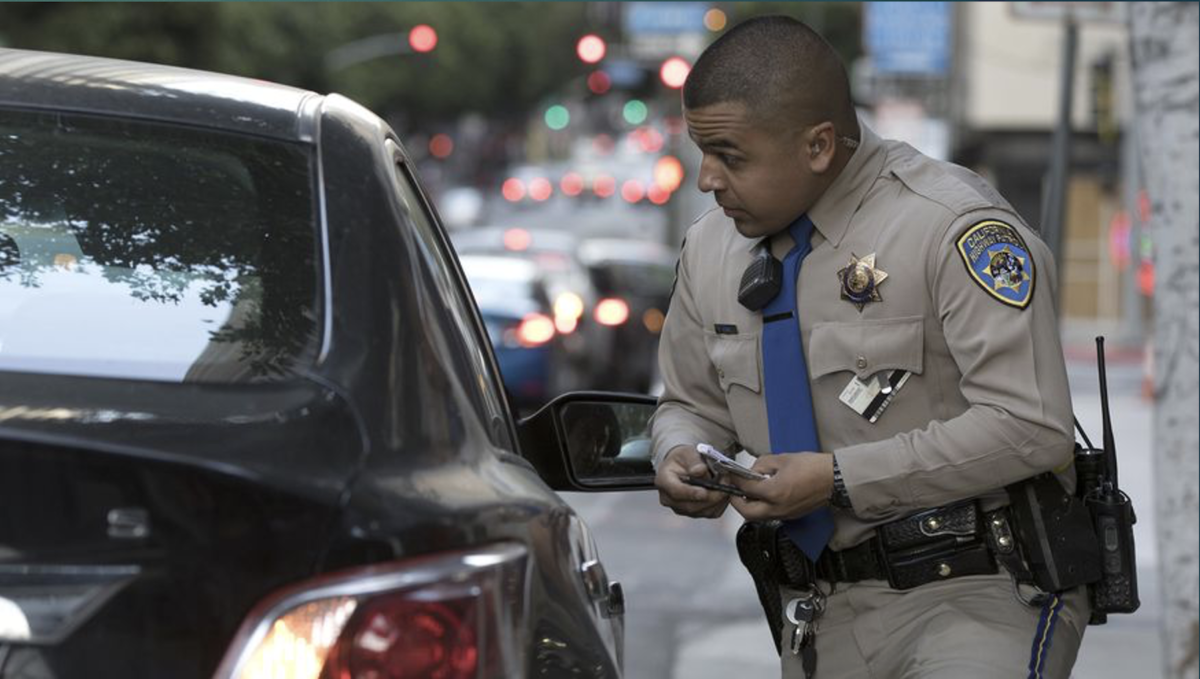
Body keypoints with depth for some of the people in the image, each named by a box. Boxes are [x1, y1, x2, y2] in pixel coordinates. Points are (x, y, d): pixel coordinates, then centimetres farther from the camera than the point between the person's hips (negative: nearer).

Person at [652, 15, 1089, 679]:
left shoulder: (954, 226, -14)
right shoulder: (710, 246, 8)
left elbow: (1029, 428, -20)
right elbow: (693, 405, 21)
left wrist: (840, 480, -19)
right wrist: (680, 456, -3)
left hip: (979, 596, -6)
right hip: (822, 617, 6)